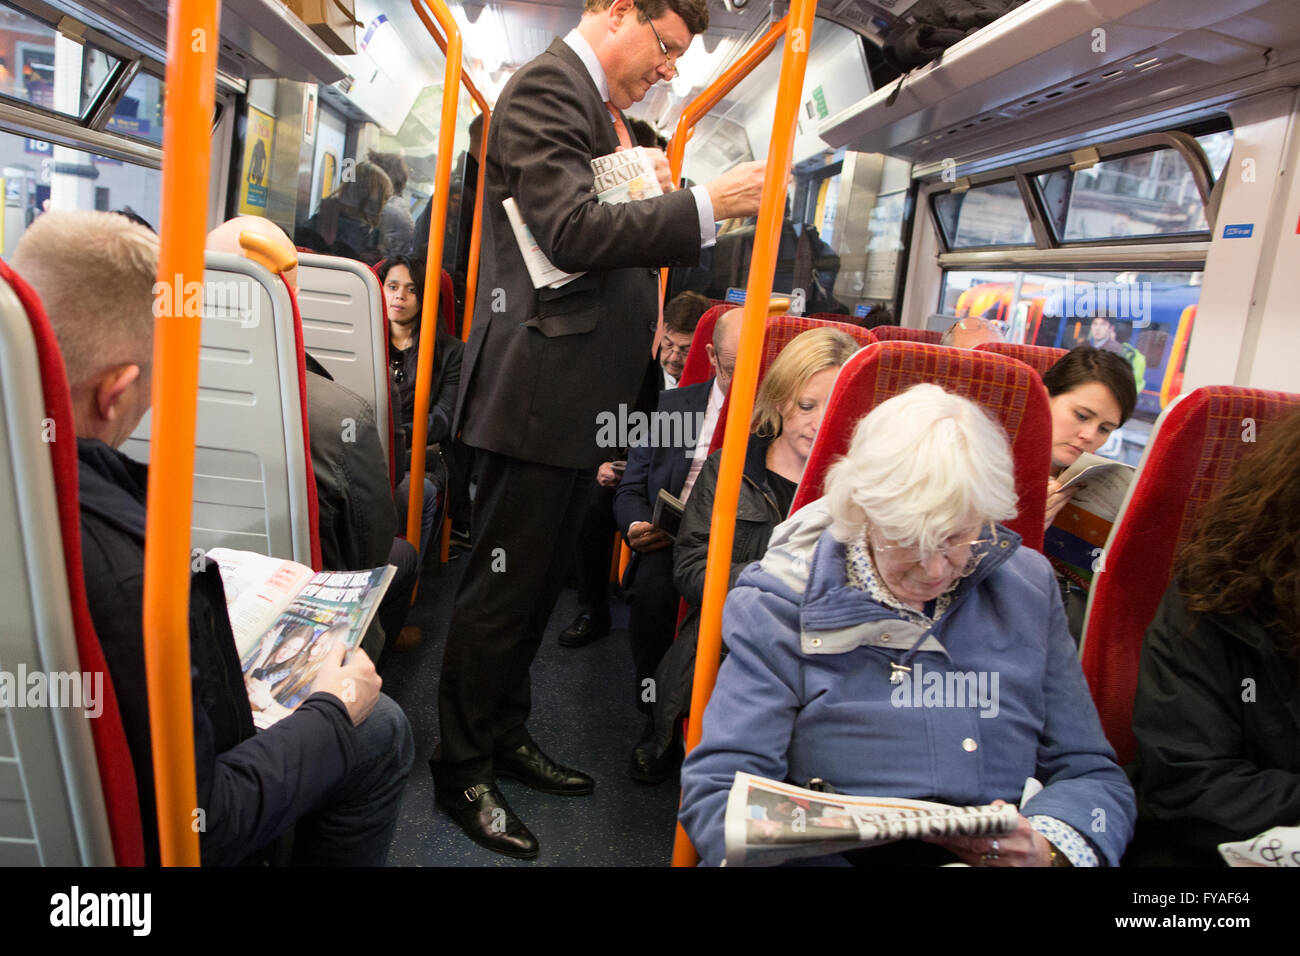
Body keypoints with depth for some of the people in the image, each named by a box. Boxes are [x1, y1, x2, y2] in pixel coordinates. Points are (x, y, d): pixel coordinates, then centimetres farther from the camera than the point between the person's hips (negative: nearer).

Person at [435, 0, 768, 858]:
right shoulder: (547, 89, -8)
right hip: (540, 391, -10)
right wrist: (706, 204, -20)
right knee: (504, 587, 1)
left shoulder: (608, 112, 21)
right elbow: (575, 232, -22)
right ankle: (462, 771, 19)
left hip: (582, 396, 10)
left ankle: (505, 736, 34)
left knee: (540, 582, 17)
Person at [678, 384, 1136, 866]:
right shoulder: (781, 605, -4)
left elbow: (1092, 775, 9)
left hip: (999, 854, 3)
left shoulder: (1028, 590, 6)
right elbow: (718, 790, -9)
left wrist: (1047, 850, -12)